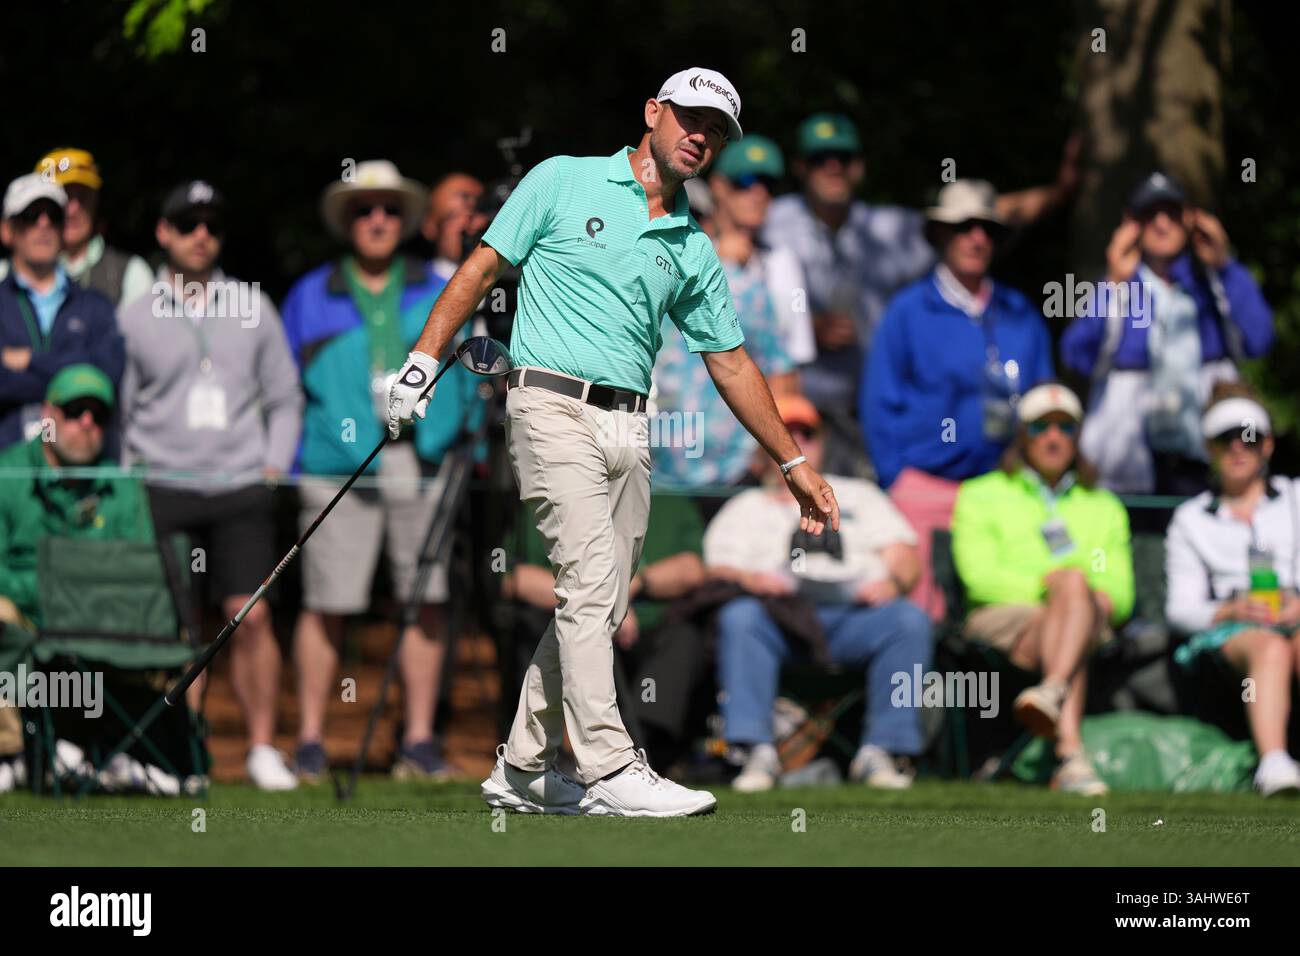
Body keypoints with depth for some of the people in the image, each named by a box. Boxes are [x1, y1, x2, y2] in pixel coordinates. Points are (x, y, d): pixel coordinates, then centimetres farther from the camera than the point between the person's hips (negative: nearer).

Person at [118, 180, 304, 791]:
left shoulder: (252, 308, 12)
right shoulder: (134, 320, 7)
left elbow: (285, 396, 16)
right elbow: (115, 413, 11)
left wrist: (275, 465, 5)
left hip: (241, 487, 1)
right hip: (165, 489, -1)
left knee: (250, 616, -9)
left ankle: (262, 748, -2)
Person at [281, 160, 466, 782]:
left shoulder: (437, 294, 16)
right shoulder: (311, 298, 12)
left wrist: (460, 439, 3)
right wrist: (288, 457, 3)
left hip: (422, 465, 2)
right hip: (340, 467, -2)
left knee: (426, 600, -1)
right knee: (327, 604, -6)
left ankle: (419, 740, 6)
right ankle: (310, 739, 2)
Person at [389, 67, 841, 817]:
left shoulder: (694, 252, 16)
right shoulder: (564, 183, 3)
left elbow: (731, 364, 20)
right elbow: (482, 269, 3)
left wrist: (794, 463, 19)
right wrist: (425, 359, -6)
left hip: (630, 429, 6)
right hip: (555, 408, -6)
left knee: (599, 606, 6)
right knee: (590, 582, -17)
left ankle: (524, 768, 16)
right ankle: (610, 770, -21)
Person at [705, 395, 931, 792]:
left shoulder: (858, 495, 31)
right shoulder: (745, 509, 28)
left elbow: (902, 551, 18)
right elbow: (719, 569, 10)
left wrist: (893, 580, -7)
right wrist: (746, 579, -15)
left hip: (857, 612, 1)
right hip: (779, 614, -1)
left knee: (910, 620, -31)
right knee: (738, 618, -35)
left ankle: (881, 750, -29)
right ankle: (757, 751, -38)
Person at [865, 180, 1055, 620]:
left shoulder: (1021, 316, 14)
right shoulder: (910, 310, 4)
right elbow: (880, 403, 3)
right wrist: (896, 480, -4)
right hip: (927, 488, -3)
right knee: (922, 616, -9)